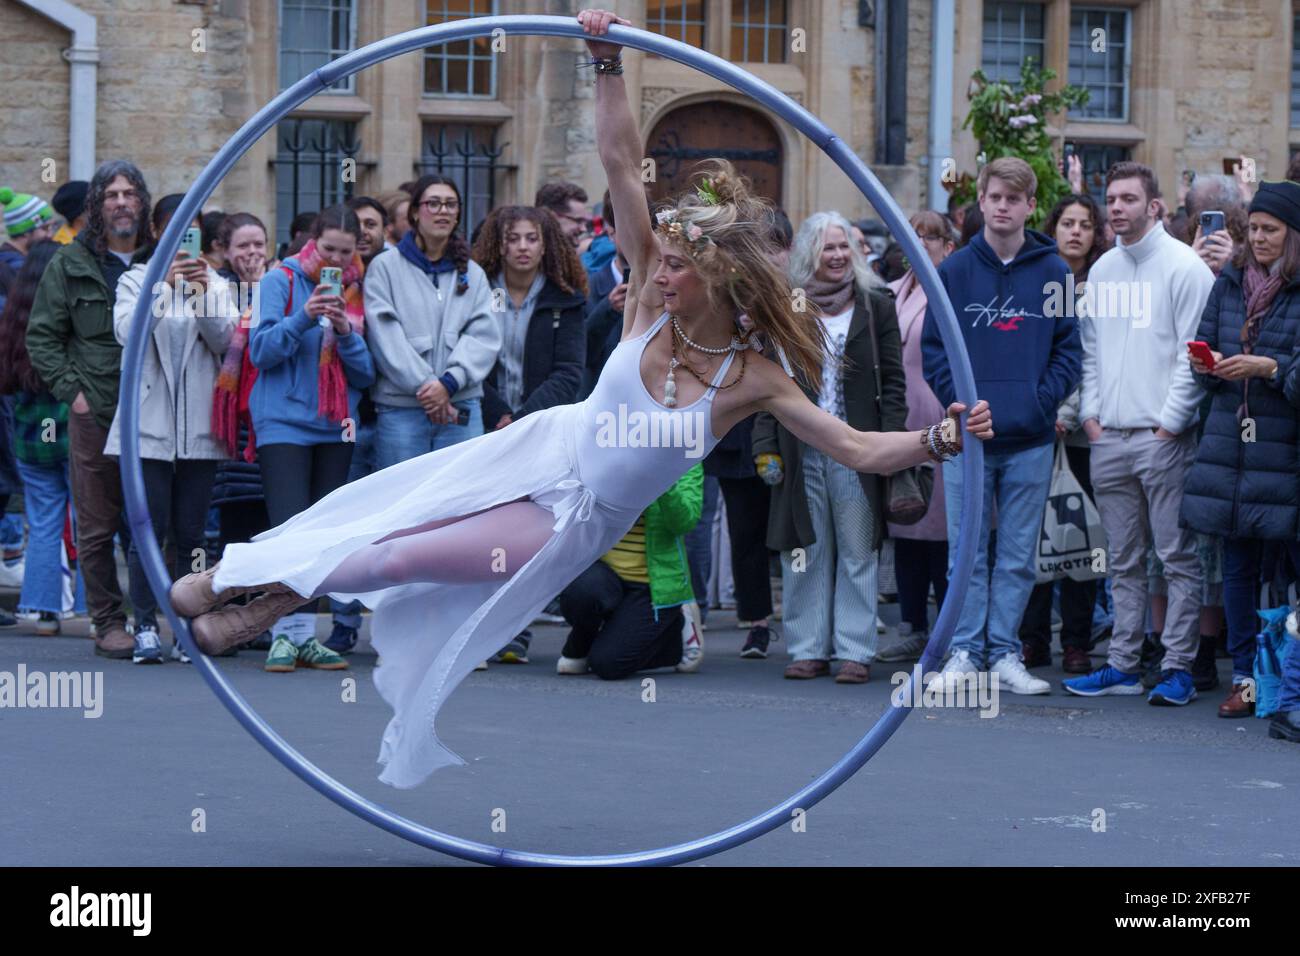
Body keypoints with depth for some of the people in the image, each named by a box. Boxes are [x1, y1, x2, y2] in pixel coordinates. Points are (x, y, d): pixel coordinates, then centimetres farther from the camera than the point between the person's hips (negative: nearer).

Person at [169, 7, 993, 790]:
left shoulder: (753, 381, -23)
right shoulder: (654, 299, -16)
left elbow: (860, 449, -24)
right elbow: (622, 161, -20)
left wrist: (940, 438, -41)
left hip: (577, 518, -3)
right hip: (543, 450, 3)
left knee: (401, 560, -4)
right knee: (385, 520, 2)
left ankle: (271, 605, 19)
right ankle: (234, 584, 20)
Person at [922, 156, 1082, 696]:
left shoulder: (1053, 273, 4)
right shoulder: (954, 271, 4)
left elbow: (1069, 348, 5)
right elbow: (933, 346, 4)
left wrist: (1043, 400, -8)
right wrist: (960, 400, -9)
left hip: (1030, 439, 0)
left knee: (1018, 556, 5)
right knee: (967, 554, 2)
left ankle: (1005, 654, 11)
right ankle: (965, 652, 7)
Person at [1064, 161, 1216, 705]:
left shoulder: (1184, 267, -5)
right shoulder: (1101, 271, 15)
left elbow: (1195, 353, -9)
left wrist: (1170, 421, -12)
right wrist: (1090, 411, 8)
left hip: (1163, 436, -6)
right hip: (1108, 437, 6)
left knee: (1178, 557, -4)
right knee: (1123, 560, 10)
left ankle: (1178, 667, -3)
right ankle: (1122, 664, 14)